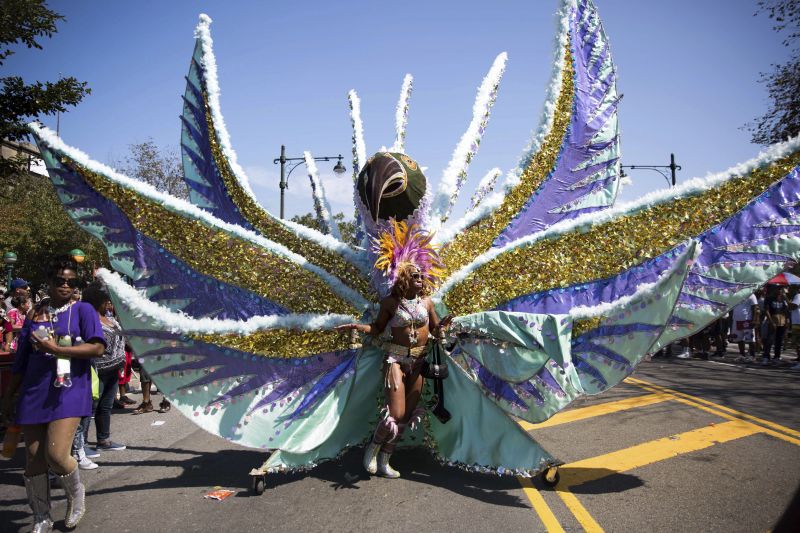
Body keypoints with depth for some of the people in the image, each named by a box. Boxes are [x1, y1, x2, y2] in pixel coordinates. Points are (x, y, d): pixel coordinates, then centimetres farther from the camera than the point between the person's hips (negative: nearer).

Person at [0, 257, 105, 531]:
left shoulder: (82, 310, 0)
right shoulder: (35, 314, 11)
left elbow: (97, 348, -13)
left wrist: (55, 349, -16)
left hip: (69, 392, -4)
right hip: (33, 394, 4)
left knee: (56, 455, -14)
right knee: (34, 459, 7)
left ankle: (76, 494, 18)